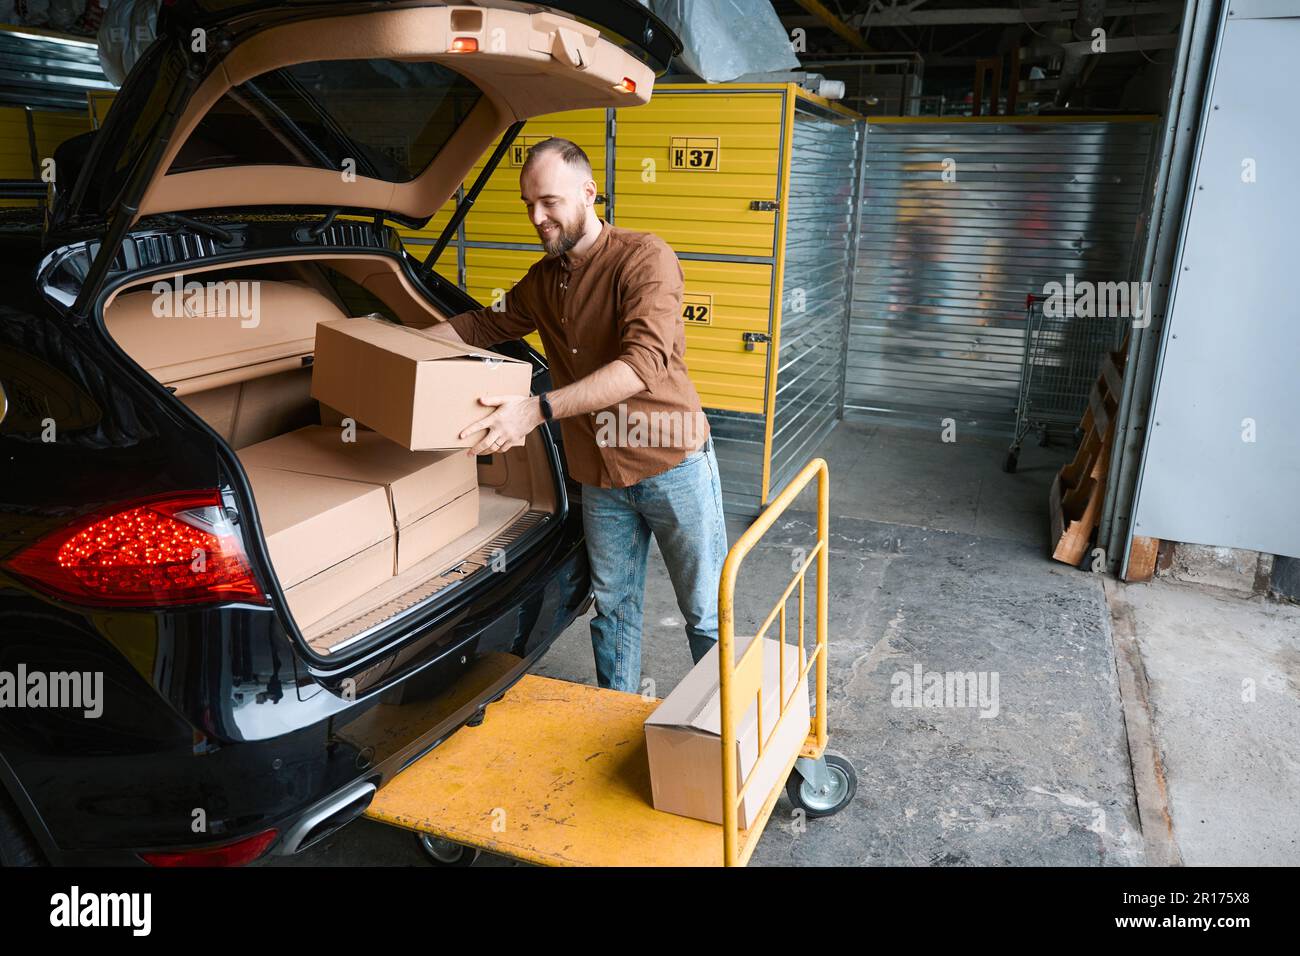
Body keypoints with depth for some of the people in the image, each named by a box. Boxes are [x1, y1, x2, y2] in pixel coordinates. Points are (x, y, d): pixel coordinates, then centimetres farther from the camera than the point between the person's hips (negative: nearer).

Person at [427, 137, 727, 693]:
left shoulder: (644, 258, -16)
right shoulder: (544, 279, 9)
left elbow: (645, 362, -30)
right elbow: (485, 325, 23)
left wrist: (538, 410, -37)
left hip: (674, 464, -6)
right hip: (601, 476, 6)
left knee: (707, 615, 7)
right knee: (613, 610, 17)